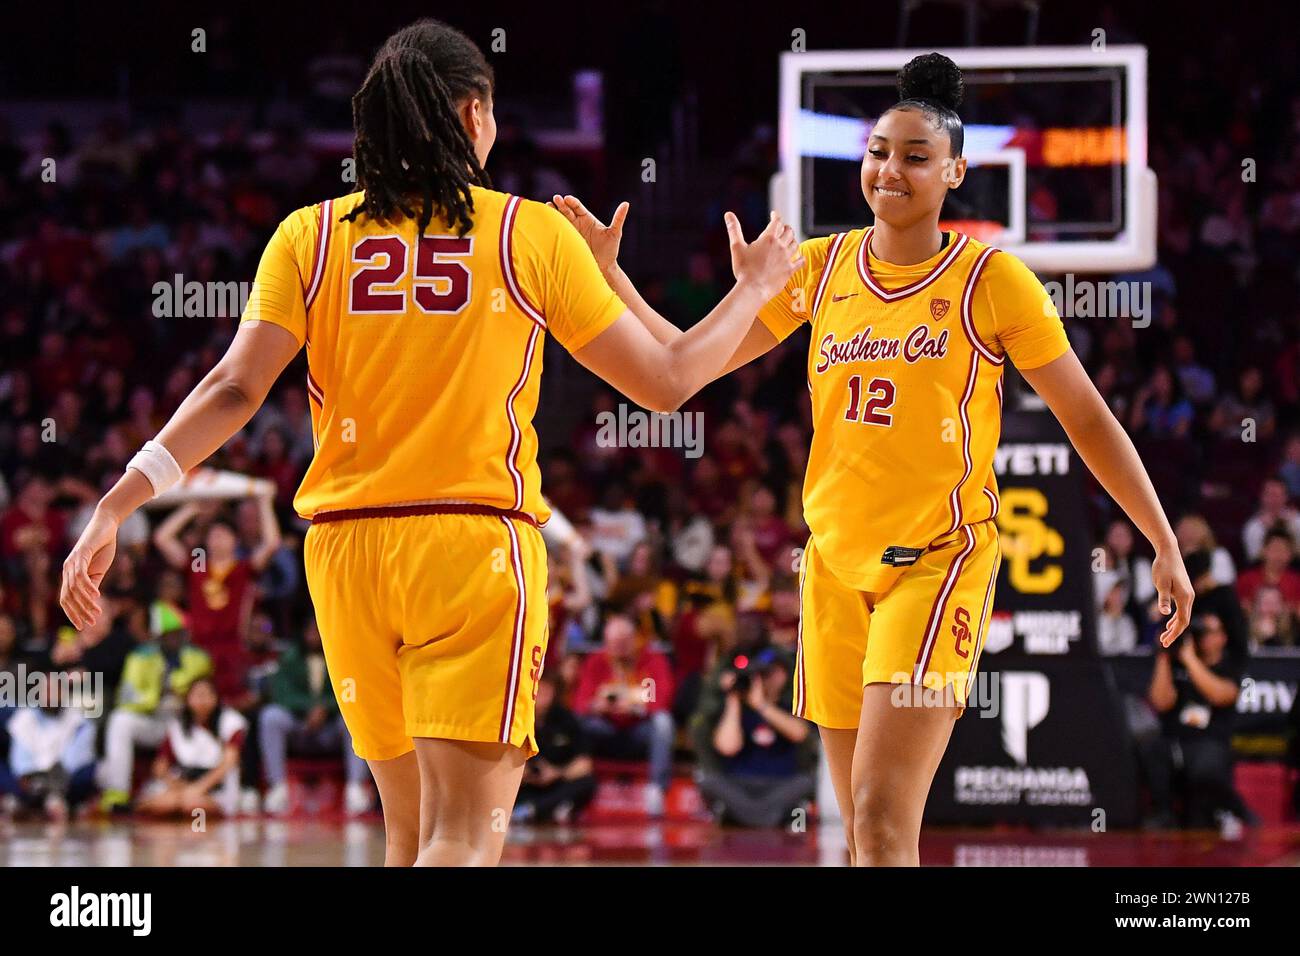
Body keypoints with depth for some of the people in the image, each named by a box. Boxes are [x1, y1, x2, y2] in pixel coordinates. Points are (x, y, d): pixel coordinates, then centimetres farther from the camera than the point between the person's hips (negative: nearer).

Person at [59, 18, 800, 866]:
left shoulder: (310, 238, 5)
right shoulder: (531, 234, 1)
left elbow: (235, 391, -6)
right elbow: (665, 381, 6)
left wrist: (116, 506, -5)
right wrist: (754, 289, 22)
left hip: (347, 546, 4)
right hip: (475, 542, -4)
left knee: (411, 830, 18)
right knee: (464, 834, -10)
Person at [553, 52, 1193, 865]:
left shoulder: (991, 279, -6)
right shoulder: (822, 267, 6)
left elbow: (1088, 418, 0)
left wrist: (1165, 544, 0)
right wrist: (608, 272, -2)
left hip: (938, 560, -5)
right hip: (836, 561, 5)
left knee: (881, 815, -18)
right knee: (862, 827, 9)